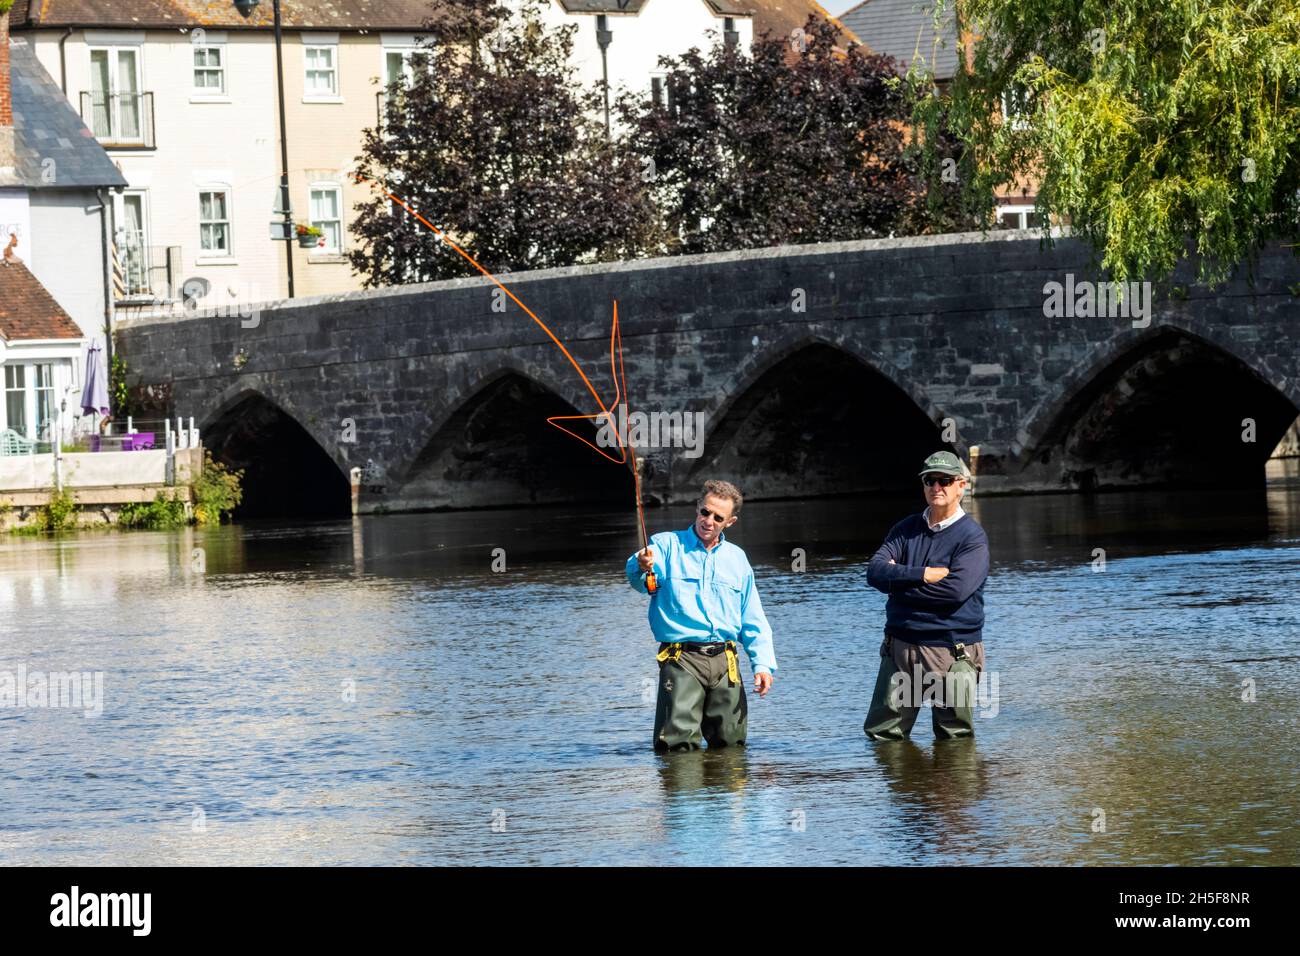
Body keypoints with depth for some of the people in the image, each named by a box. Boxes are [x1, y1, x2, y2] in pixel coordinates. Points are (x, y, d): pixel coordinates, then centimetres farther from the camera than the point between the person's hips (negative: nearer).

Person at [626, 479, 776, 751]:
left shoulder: (736, 558, 17)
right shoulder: (667, 545, 4)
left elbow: (753, 621, 19)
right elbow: (641, 582, -16)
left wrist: (763, 664, 5)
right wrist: (641, 568, -41)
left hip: (725, 660, 4)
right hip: (682, 659, -4)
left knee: (731, 743, 5)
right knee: (679, 745, -14)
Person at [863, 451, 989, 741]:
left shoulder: (972, 537, -4)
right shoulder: (906, 530, 11)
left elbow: (957, 589, -18)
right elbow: (875, 571, -3)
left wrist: (899, 581, -9)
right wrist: (924, 575, -17)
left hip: (950, 650, -4)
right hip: (900, 648, 4)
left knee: (955, 737, 1)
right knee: (880, 735, 4)